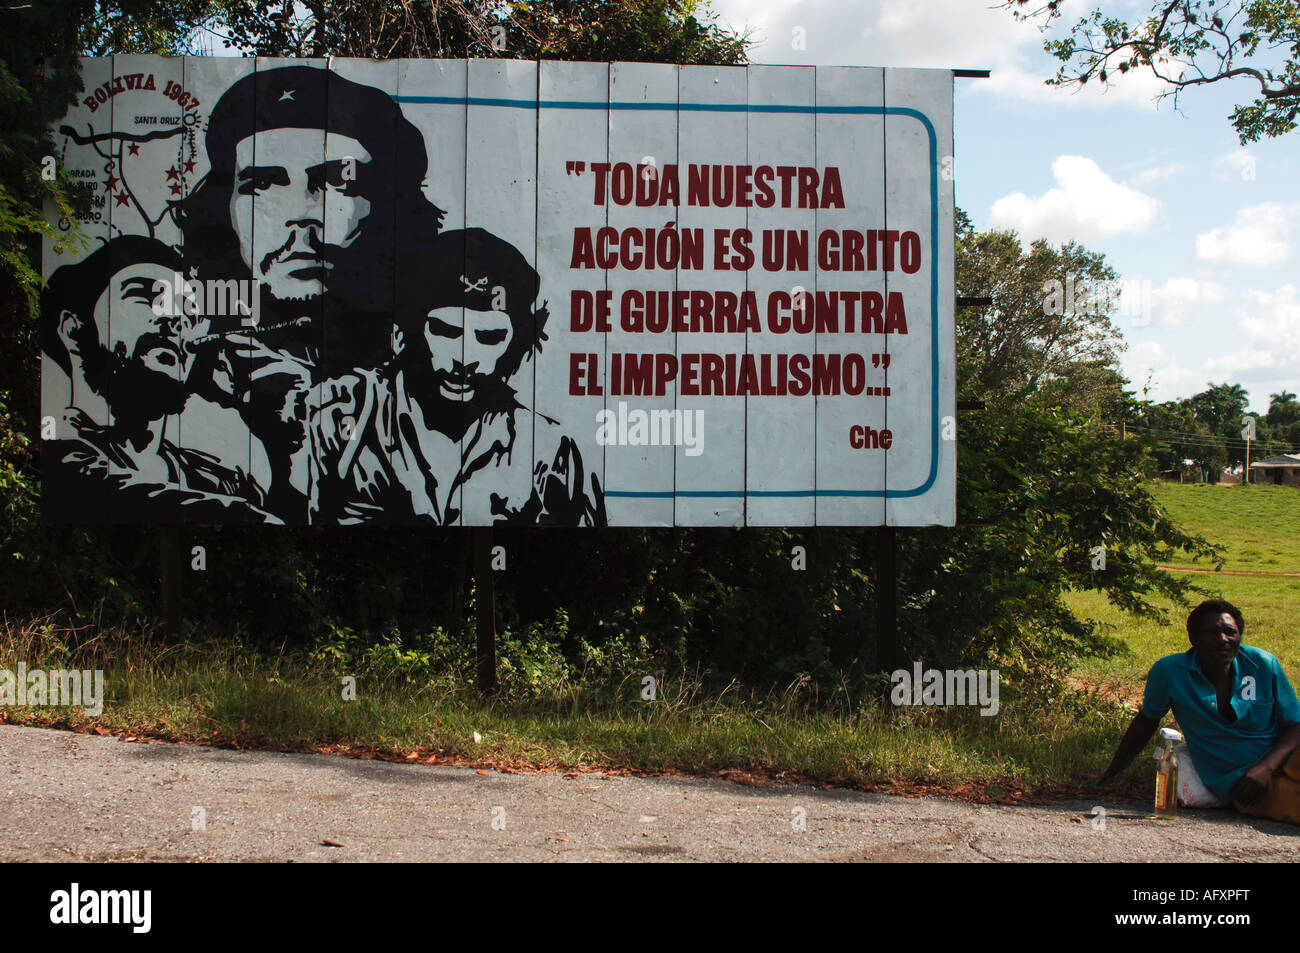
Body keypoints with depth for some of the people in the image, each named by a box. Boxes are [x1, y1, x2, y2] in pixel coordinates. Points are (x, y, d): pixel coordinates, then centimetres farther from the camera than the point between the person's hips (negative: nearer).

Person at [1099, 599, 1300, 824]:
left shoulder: (1263, 664, 1)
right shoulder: (1169, 672, -3)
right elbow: (1146, 722, 13)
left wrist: (1266, 767, -14)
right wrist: (1109, 774, 19)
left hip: (1280, 761, 2)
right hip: (1238, 784, -2)